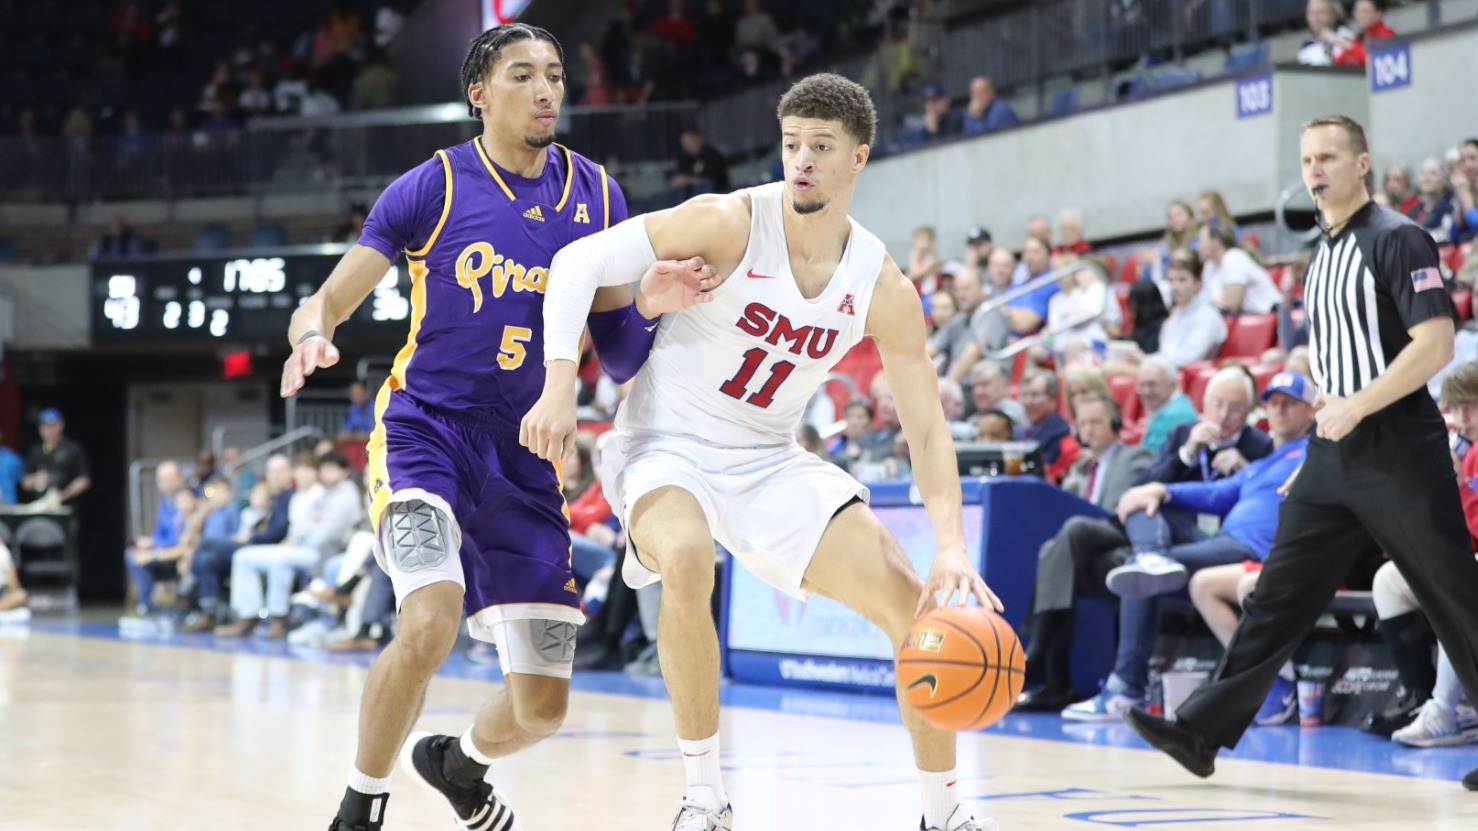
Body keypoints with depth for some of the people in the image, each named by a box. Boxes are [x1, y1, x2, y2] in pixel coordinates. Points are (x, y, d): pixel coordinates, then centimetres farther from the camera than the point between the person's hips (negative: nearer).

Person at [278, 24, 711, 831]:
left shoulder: (595, 195, 5)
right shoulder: (431, 188, -5)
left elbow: (619, 355, 8)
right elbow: (329, 299, -4)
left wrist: (647, 307, -14)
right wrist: (310, 335, -27)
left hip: (523, 456, 4)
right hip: (425, 430, -4)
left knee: (542, 705, 5)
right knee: (430, 624, -31)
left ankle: (457, 763, 40)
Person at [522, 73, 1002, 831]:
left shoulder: (881, 288, -6)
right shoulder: (731, 223, -17)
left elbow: (926, 427, -4)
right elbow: (581, 260, -16)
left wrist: (952, 547, -19)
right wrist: (559, 385, -27)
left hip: (771, 463, 5)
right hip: (668, 448, -4)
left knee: (915, 605, -6)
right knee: (687, 561, -38)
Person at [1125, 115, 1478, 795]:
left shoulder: (1397, 239, -9)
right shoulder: (1323, 254, 16)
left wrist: (1356, 407, -18)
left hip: (1398, 452, -8)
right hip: (1336, 456, 8)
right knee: (1278, 594, 5)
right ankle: (1202, 731, 5)